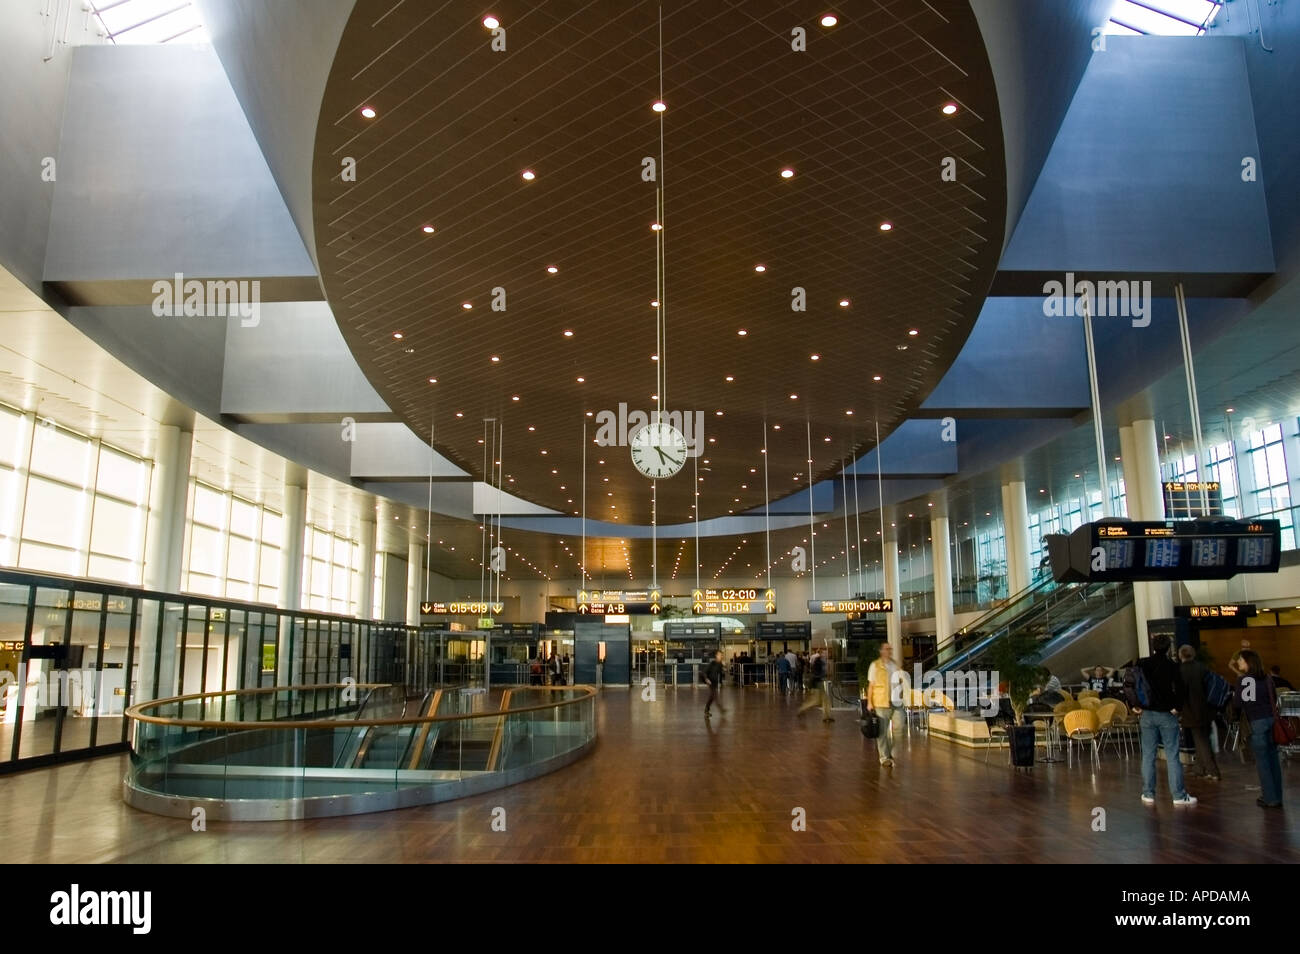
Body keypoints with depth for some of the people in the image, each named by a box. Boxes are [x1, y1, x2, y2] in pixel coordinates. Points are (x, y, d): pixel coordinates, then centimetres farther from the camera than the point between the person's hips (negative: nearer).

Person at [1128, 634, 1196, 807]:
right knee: (1172, 756, 2)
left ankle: (1148, 794, 13)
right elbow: (1180, 689, -17)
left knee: (1148, 755, 9)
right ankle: (1179, 795, 4)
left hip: (1146, 714, 3)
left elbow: (1130, 686, -1)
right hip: (1167, 715, -3)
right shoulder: (1171, 666, -9)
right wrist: (1176, 707, -5)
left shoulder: (1140, 665, 1)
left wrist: (1134, 706, 4)